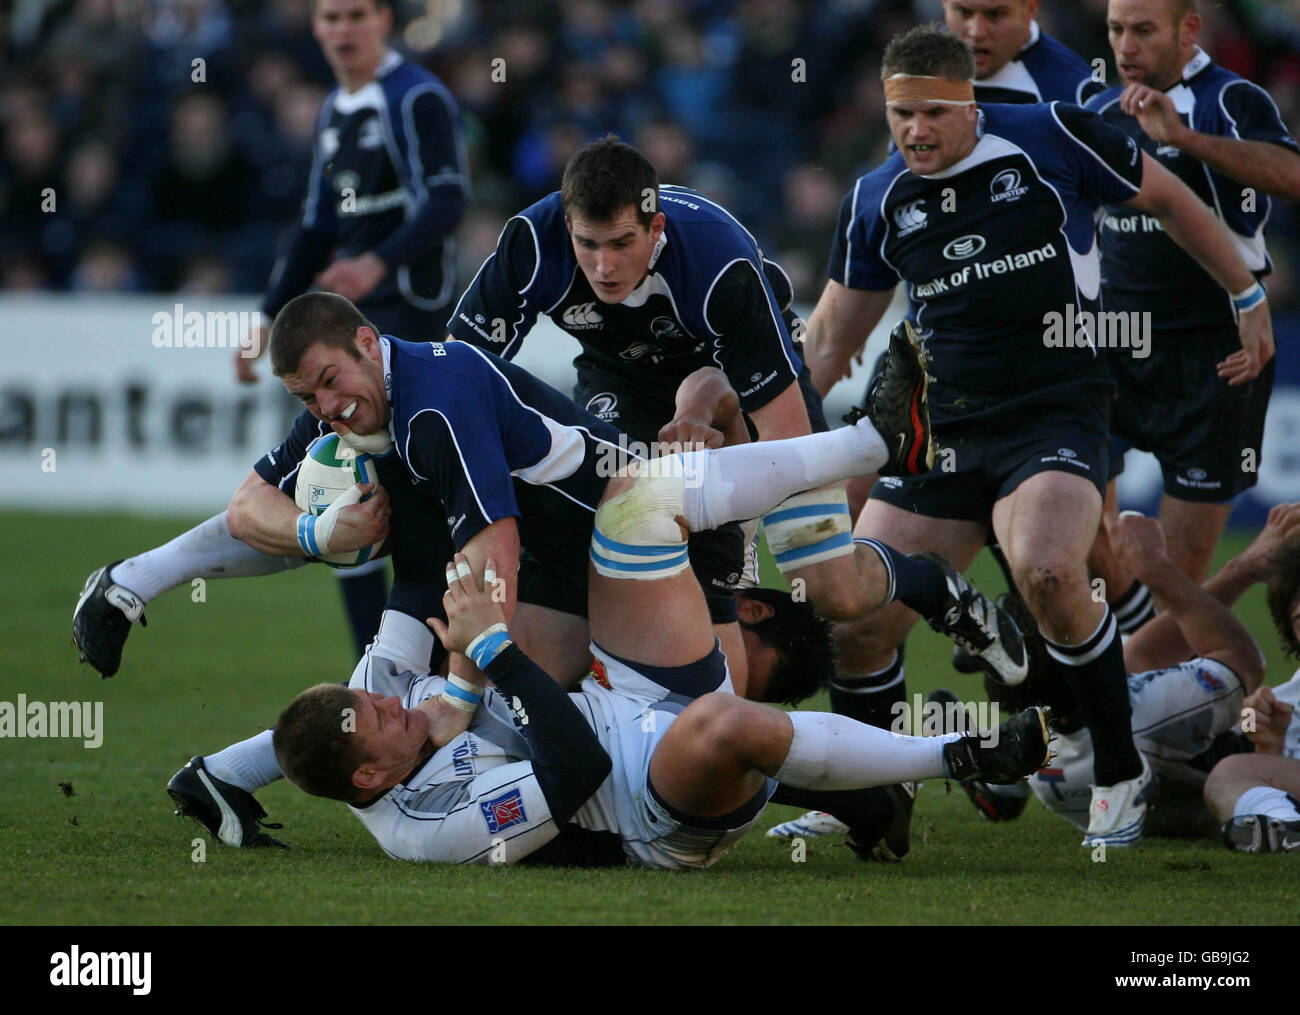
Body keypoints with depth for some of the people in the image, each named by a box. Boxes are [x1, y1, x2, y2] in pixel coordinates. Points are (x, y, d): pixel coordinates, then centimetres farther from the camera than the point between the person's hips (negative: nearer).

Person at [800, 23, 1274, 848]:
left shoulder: (1052, 139, -5)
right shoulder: (879, 201, 7)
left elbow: (1170, 200, 9)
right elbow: (832, 339, 18)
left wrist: (1249, 299, 11)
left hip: (1056, 413, -5)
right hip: (941, 429, 5)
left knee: (1045, 571, -34)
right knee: (857, 624, -5)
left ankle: (1123, 773, -14)